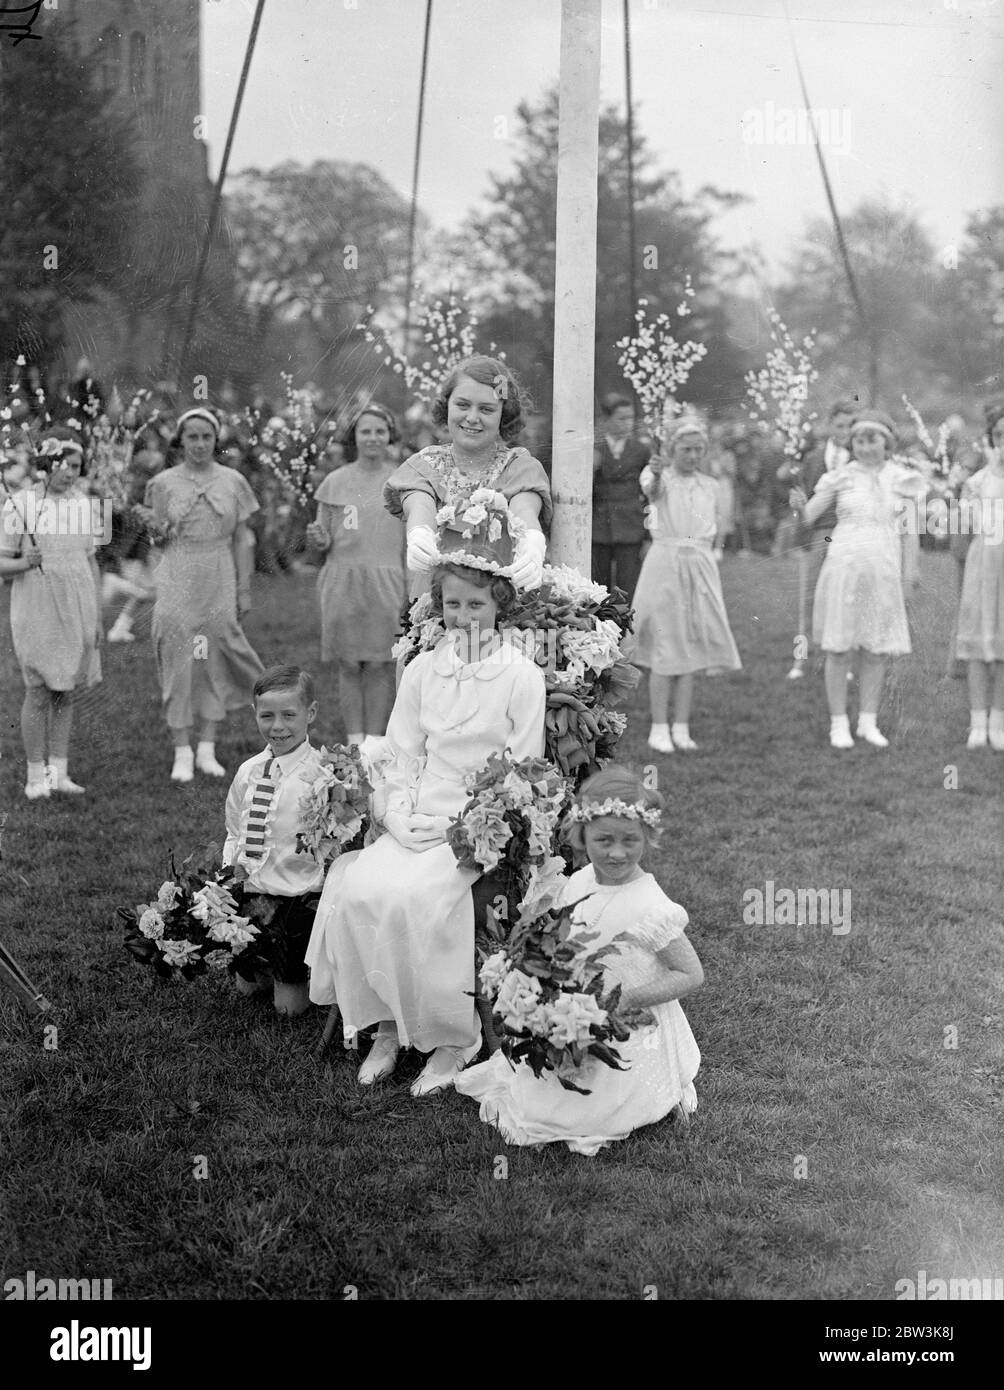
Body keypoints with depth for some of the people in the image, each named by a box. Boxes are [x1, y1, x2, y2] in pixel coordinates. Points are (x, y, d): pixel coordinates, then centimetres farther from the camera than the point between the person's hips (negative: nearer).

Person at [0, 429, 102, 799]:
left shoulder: (82, 503, 7)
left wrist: (97, 615, 12)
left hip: (76, 608, 4)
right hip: (36, 609, -4)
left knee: (66, 692, 7)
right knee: (39, 692, -3)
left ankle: (59, 772, 15)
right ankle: (36, 776, 6)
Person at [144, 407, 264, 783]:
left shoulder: (233, 482, 5)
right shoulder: (163, 484, 3)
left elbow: (242, 539, 6)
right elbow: (158, 537, 10)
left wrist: (245, 590, 4)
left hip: (220, 582, 1)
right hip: (177, 582, -1)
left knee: (216, 663, 3)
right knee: (179, 664, -3)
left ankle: (207, 750, 12)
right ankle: (182, 753, 4)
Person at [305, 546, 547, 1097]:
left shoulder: (522, 676, -4)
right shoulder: (422, 670, 10)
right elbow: (402, 755, 12)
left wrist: (459, 824, -13)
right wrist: (400, 815, -5)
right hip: (418, 819, 5)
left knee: (409, 896, -28)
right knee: (356, 887, -21)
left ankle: (455, 1037, -12)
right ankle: (385, 1023, -5)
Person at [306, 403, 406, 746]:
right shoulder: (335, 482, 6)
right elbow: (325, 541, 11)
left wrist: (411, 590, 1)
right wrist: (317, 538, -12)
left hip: (386, 584, -1)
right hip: (343, 580, 1)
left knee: (380, 665, -1)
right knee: (349, 665, 3)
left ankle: (375, 739, 7)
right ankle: (354, 739, 11)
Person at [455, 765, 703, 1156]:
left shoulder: (649, 908, -24)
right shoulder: (579, 883, -1)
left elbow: (691, 975, -19)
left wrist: (627, 999, -25)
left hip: (626, 1041, -7)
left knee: (537, 1116, -9)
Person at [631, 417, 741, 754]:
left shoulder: (710, 486, 11)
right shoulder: (660, 476, -4)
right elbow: (650, 490, -30)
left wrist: (715, 552, 10)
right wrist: (656, 473, -51)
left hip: (700, 568, 4)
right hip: (665, 563, -4)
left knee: (691, 649, 5)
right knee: (664, 649, -4)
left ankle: (681, 729, 11)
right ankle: (659, 729, 3)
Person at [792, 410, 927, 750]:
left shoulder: (899, 476, 5)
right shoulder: (840, 476, 1)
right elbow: (807, 517, 1)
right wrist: (798, 504, -20)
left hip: (884, 569, 2)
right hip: (844, 564, -2)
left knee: (878, 650, 5)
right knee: (840, 648, -1)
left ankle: (868, 722, 18)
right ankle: (838, 724, 8)